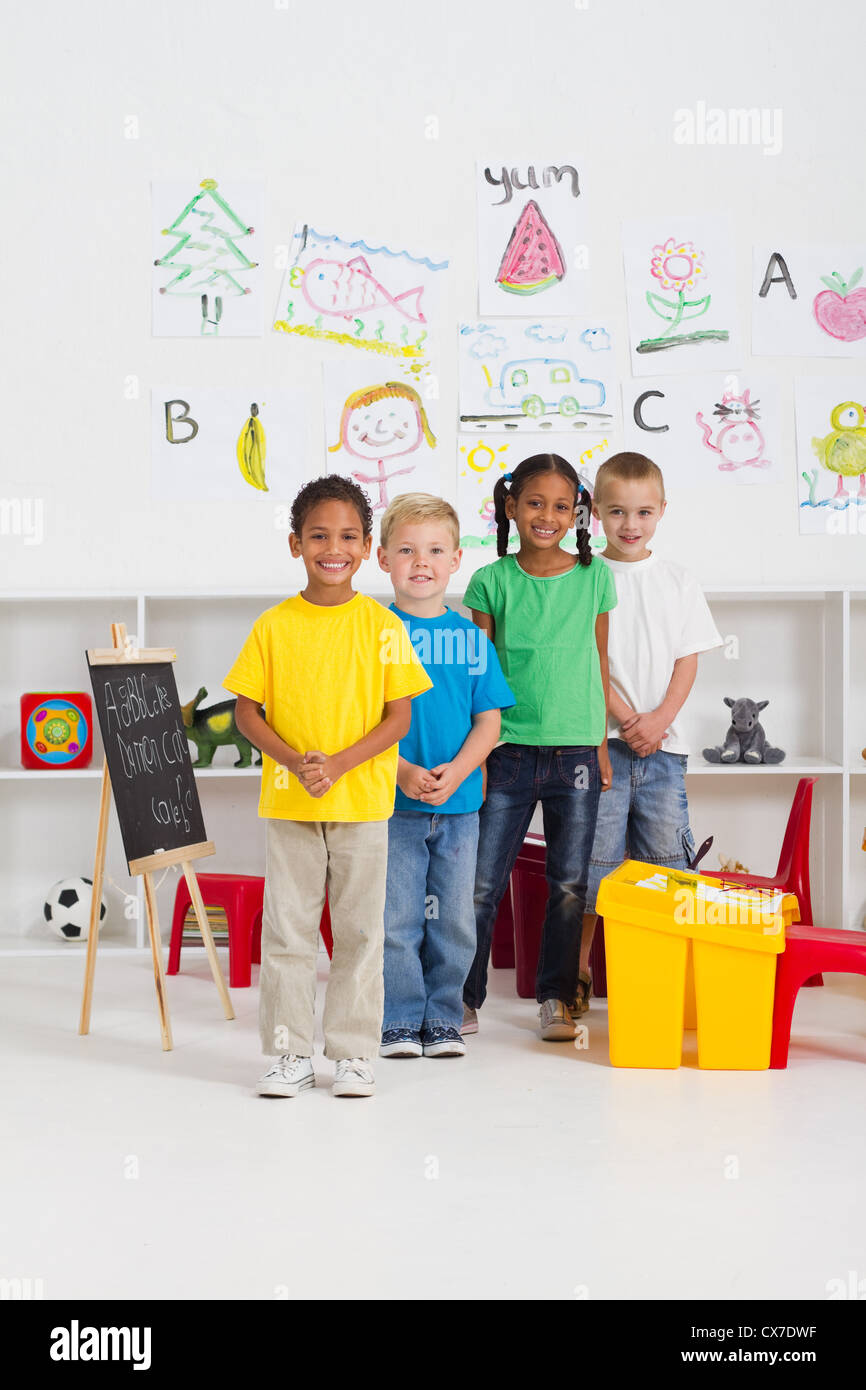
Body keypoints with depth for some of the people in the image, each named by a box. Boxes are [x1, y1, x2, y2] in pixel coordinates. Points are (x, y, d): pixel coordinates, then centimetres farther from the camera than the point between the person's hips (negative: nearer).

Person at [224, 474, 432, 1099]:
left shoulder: (382, 625, -2)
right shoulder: (274, 626, 0)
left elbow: (399, 718, -3)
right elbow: (247, 712, 2)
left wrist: (337, 764, -16)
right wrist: (295, 761, -14)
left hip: (363, 799, -1)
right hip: (289, 801, 1)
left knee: (360, 930, 6)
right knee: (287, 927, 5)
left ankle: (355, 1053, 18)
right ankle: (292, 1053, 17)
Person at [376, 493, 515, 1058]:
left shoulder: (472, 636, 4)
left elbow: (489, 721, 3)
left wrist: (455, 772, -13)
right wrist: (402, 771, -17)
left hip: (460, 802, 2)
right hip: (392, 803, -2)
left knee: (454, 920, 9)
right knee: (396, 918, 2)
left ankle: (443, 1019, 22)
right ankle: (400, 1021, 15)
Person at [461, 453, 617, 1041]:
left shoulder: (595, 576, 4)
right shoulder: (492, 582, -1)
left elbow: (599, 662, 11)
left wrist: (602, 745, 9)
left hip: (575, 752, 1)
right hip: (508, 749, -1)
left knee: (569, 883, 7)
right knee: (483, 882, 1)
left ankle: (558, 997, 20)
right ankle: (465, 997, 14)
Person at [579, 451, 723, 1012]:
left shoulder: (680, 582, 8)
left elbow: (688, 661, 6)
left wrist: (658, 720, -9)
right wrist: (625, 718, -13)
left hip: (664, 741, 2)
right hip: (602, 739, -2)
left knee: (667, 855, 3)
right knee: (596, 855, -2)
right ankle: (578, 970, 8)